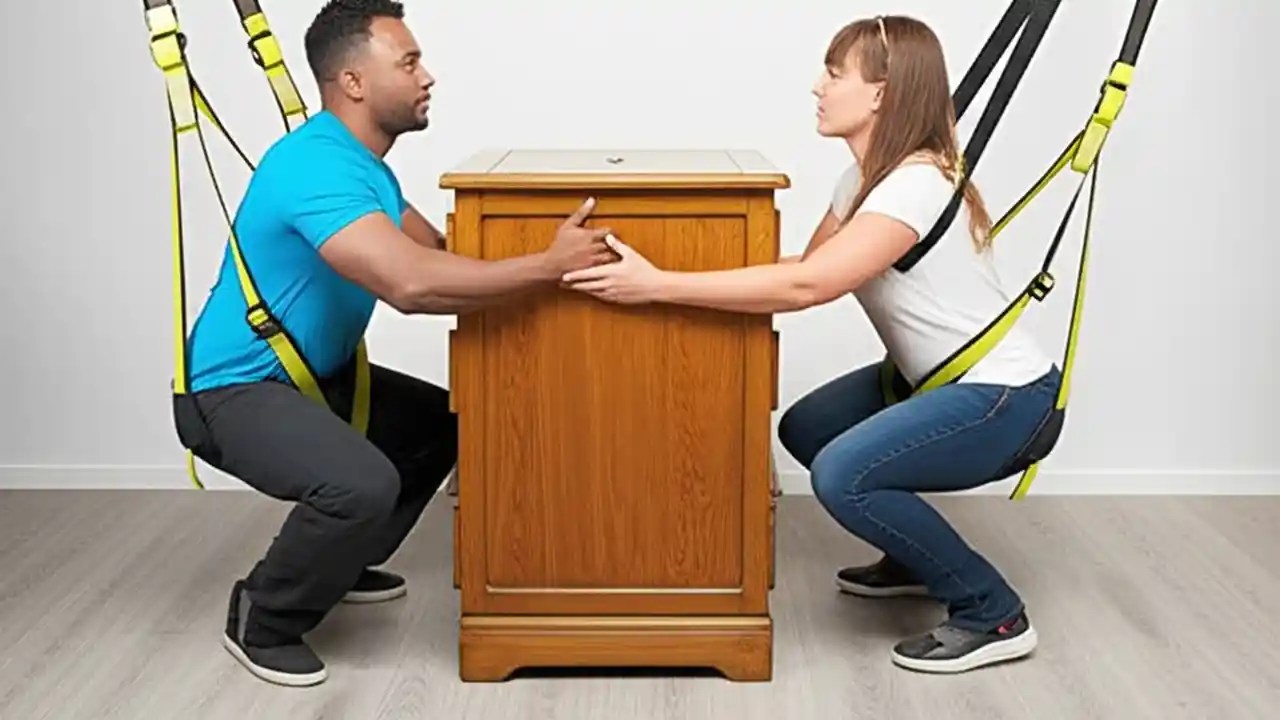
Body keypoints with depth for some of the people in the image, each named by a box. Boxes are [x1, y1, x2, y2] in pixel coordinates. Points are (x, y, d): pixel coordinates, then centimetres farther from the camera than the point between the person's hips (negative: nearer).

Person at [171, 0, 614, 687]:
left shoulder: (361, 162, 7)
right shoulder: (316, 165, -28)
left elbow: (439, 253, 4)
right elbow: (411, 284, -40)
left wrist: (544, 257, -9)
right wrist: (550, 266, -35)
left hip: (309, 373, 11)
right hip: (231, 389, -11)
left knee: (445, 422, 19)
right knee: (361, 483, -33)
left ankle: (339, 565, 30)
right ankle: (261, 619, -6)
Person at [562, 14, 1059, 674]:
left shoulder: (917, 186, -26)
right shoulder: (864, 177, 5)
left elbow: (805, 287, -35)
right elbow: (808, 270, 5)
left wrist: (657, 285, -36)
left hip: (1005, 396, -10)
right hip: (942, 378, 10)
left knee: (844, 475, -24)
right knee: (805, 430, 11)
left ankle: (993, 615, -10)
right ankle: (919, 557, 25)